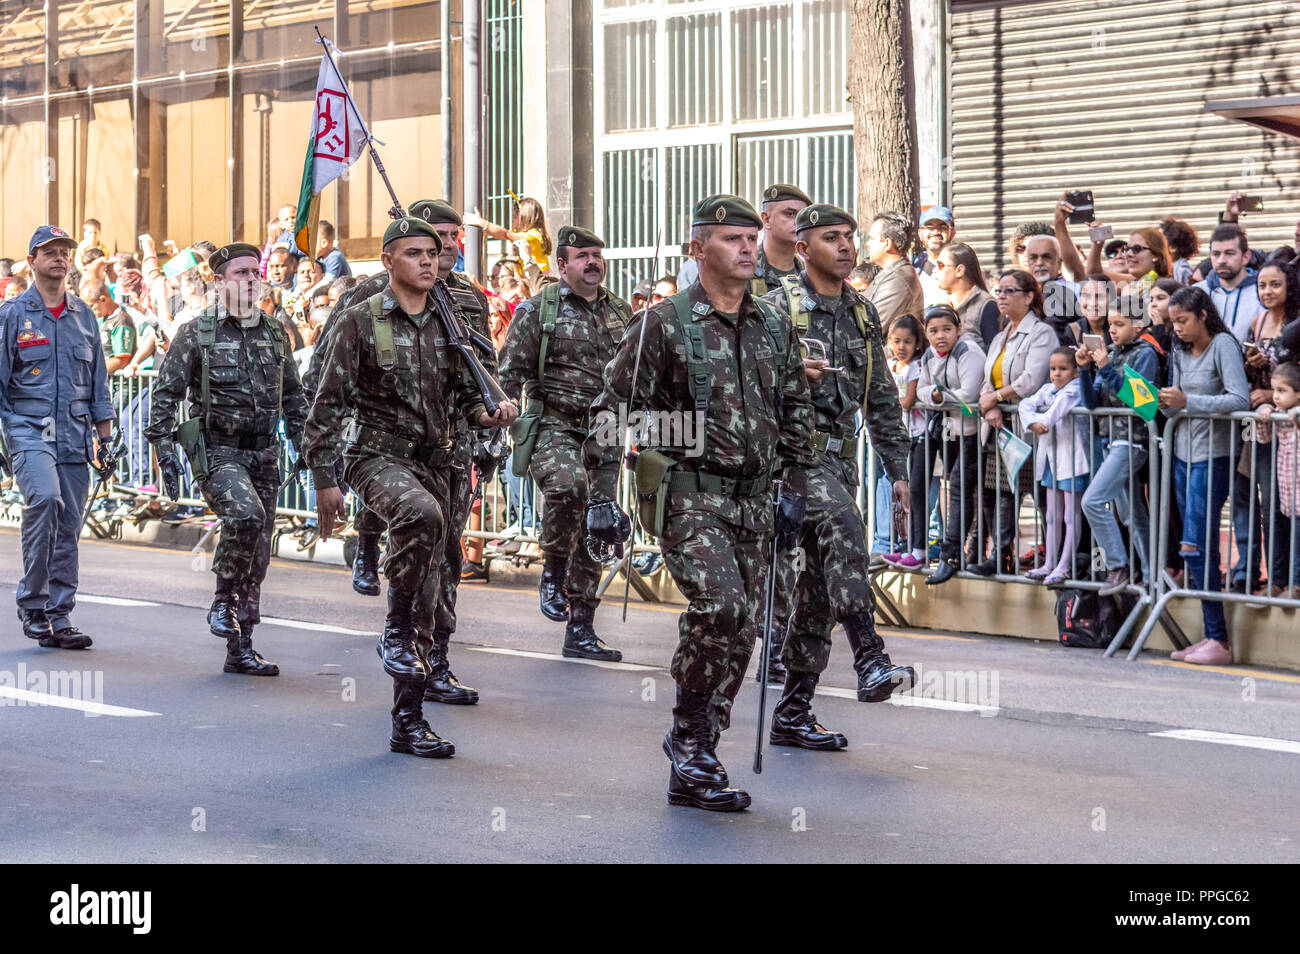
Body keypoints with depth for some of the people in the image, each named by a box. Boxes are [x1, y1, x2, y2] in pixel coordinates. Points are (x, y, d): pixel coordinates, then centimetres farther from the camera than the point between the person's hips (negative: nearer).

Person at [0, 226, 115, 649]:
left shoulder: (83, 314, 14)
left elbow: (98, 379, 18)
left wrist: (105, 437, 13)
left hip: (75, 435, 4)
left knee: (68, 527, 3)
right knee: (44, 497, -27)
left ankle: (59, 616, 11)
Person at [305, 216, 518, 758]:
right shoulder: (360, 321, -4)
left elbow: (465, 394, 14)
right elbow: (330, 404, -4)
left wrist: (489, 414, -9)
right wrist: (324, 479, -8)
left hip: (434, 462, 5)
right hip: (377, 456, -5)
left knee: (426, 597, 5)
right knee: (421, 514, -39)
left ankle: (408, 722, 14)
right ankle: (395, 630, -19)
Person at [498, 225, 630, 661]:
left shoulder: (621, 313, 14)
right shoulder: (538, 310, -1)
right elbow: (511, 372, -3)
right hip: (554, 428, -5)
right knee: (567, 485, -35)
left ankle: (580, 629, 13)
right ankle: (552, 571, -10)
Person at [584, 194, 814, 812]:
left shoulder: (775, 330, 13)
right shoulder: (664, 325, -4)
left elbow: (796, 413, 23)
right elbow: (613, 410, -4)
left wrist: (792, 490, 17)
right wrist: (603, 496, -10)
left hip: (753, 501, 6)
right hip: (688, 495, -6)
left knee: (738, 633, 5)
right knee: (720, 606, -25)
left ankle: (693, 771, 16)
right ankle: (688, 732, -4)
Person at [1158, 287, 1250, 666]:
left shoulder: (1223, 345, -8)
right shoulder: (1180, 353, 14)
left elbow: (1240, 398, -18)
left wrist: (1188, 401, -22)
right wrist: (1162, 403, -3)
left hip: (1212, 456, -8)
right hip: (1183, 453, 8)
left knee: (1196, 547, -12)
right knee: (1200, 548, 6)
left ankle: (1219, 641, -9)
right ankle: (1210, 636, 9)